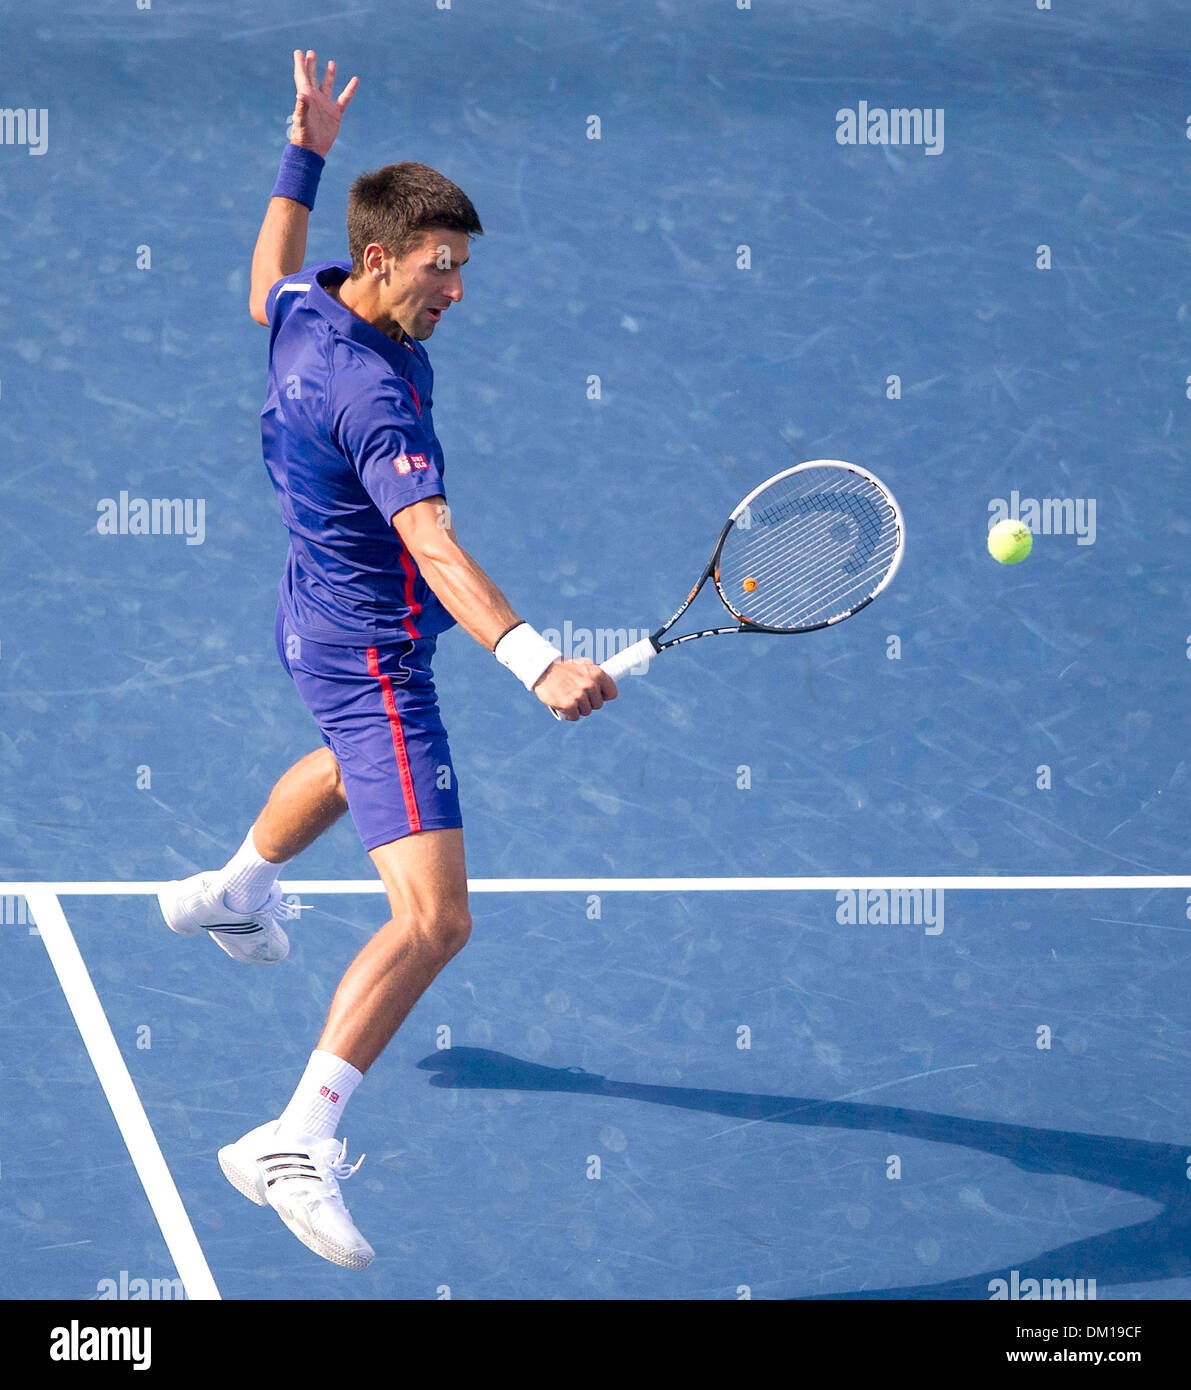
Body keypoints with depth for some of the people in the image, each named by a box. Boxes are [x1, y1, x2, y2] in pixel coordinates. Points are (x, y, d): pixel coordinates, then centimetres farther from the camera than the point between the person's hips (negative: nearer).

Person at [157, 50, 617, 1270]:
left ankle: (231, 893, 70)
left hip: (323, 618, 11)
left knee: (355, 764, 44)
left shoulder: (305, 309, -5)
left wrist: (304, 156, 20)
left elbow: (267, 283, 22)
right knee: (432, 919, -18)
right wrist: (537, 664, -56)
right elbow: (433, 549, -44)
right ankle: (296, 1143, -21)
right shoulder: (373, 394, -33)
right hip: (371, 654, -11)